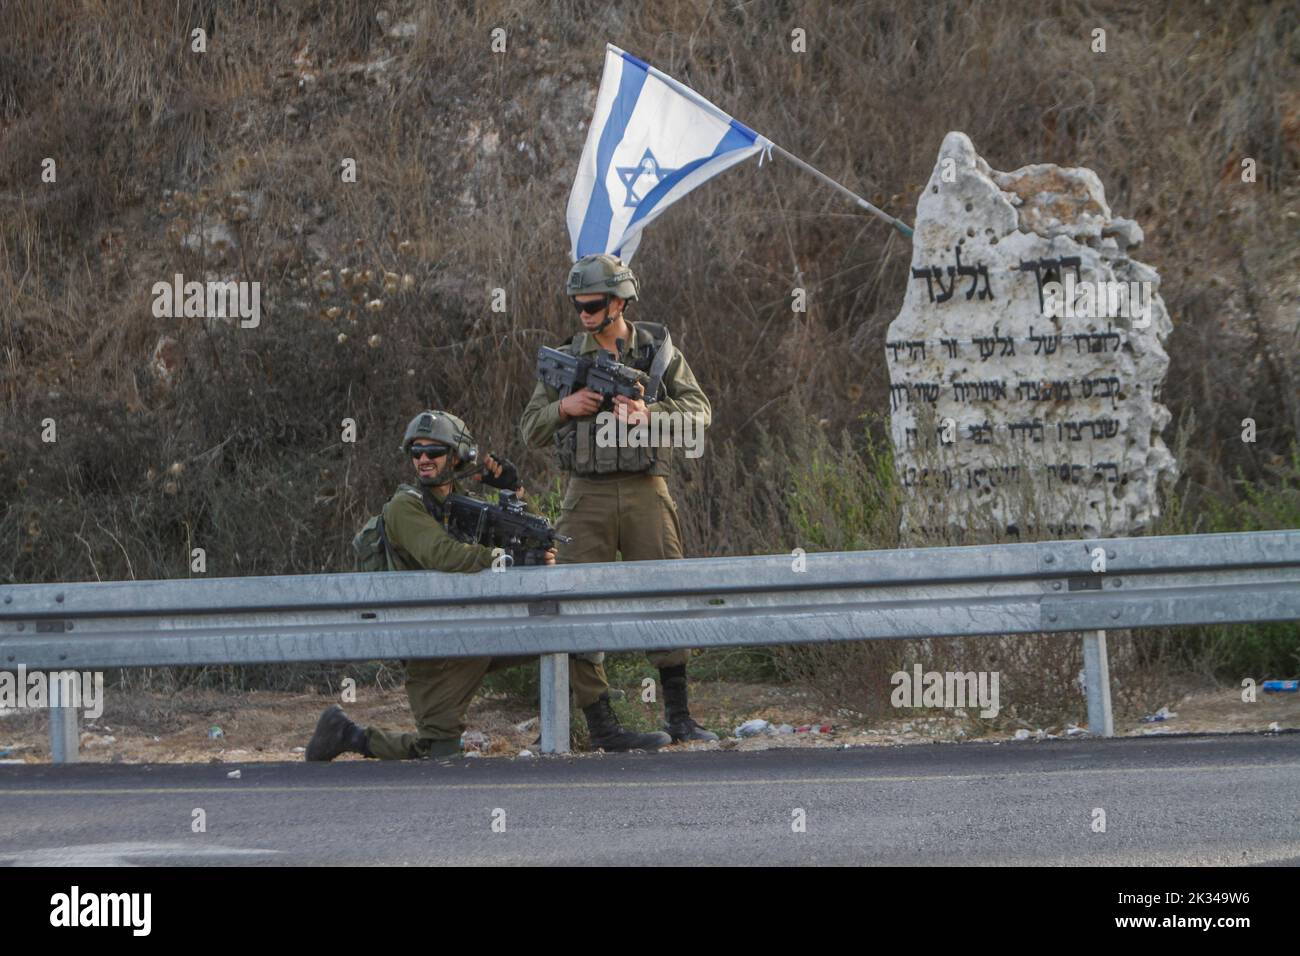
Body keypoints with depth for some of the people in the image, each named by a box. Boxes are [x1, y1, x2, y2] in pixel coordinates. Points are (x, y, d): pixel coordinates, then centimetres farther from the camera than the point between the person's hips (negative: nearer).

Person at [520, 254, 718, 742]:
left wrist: (650, 416, -15)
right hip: (587, 496, 1)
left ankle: (678, 715, 4)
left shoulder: (659, 350, 6)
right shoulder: (566, 359, 9)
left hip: (645, 490, -1)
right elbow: (530, 429, 11)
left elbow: (699, 413, 1)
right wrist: (564, 407, -9)